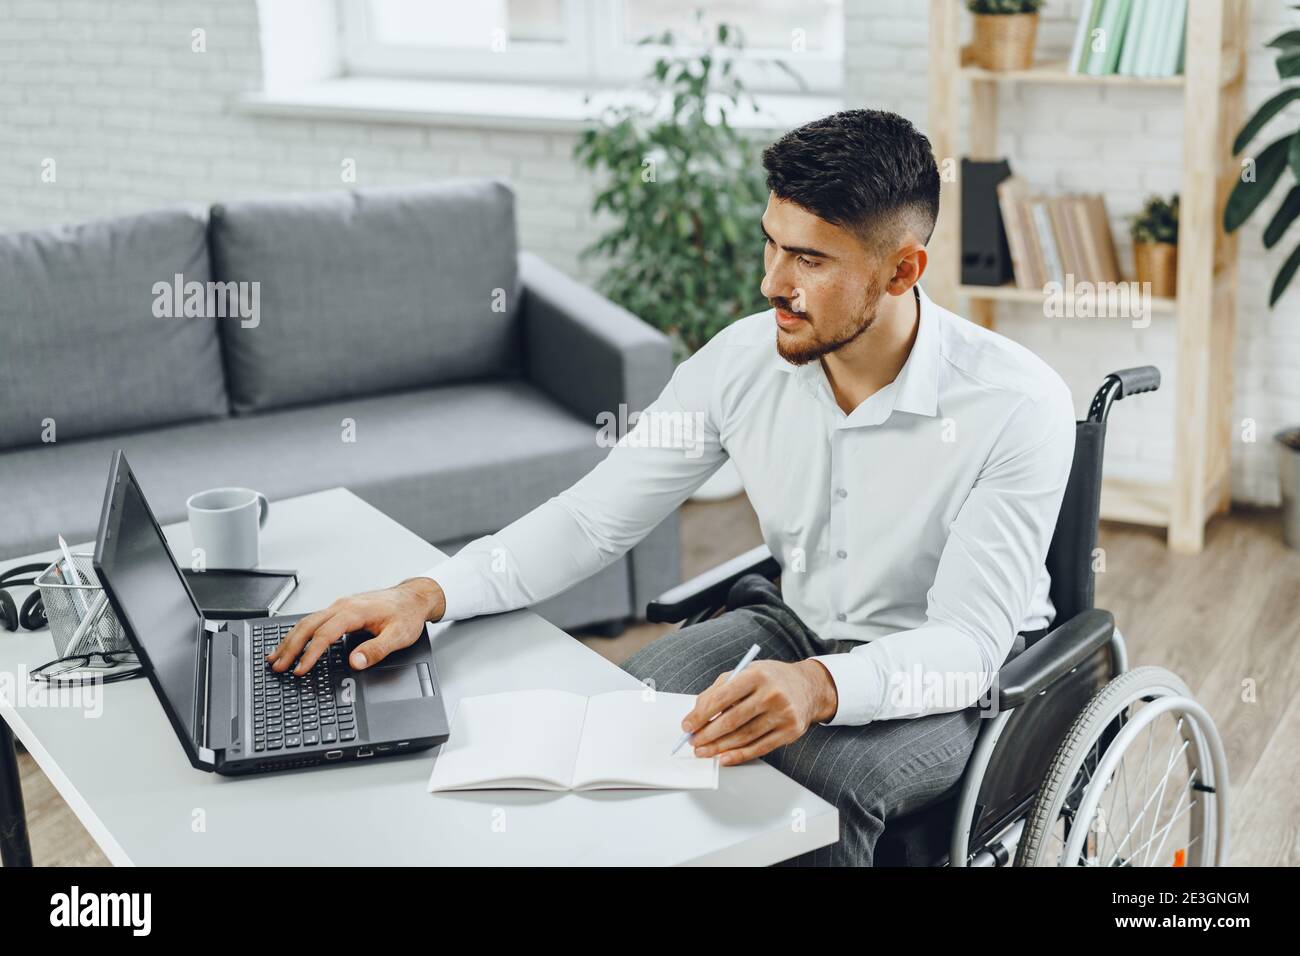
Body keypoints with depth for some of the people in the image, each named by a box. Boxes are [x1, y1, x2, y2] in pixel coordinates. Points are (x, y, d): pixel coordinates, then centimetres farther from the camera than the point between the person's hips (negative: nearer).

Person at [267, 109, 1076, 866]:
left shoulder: (1018, 407, -24)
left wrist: (821, 687, -48)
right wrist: (429, 595, -21)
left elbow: (967, 642, -27)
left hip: (953, 674, -4)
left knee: (825, 783, -35)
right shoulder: (743, 362, -10)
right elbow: (594, 517, -6)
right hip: (794, 623, 4)